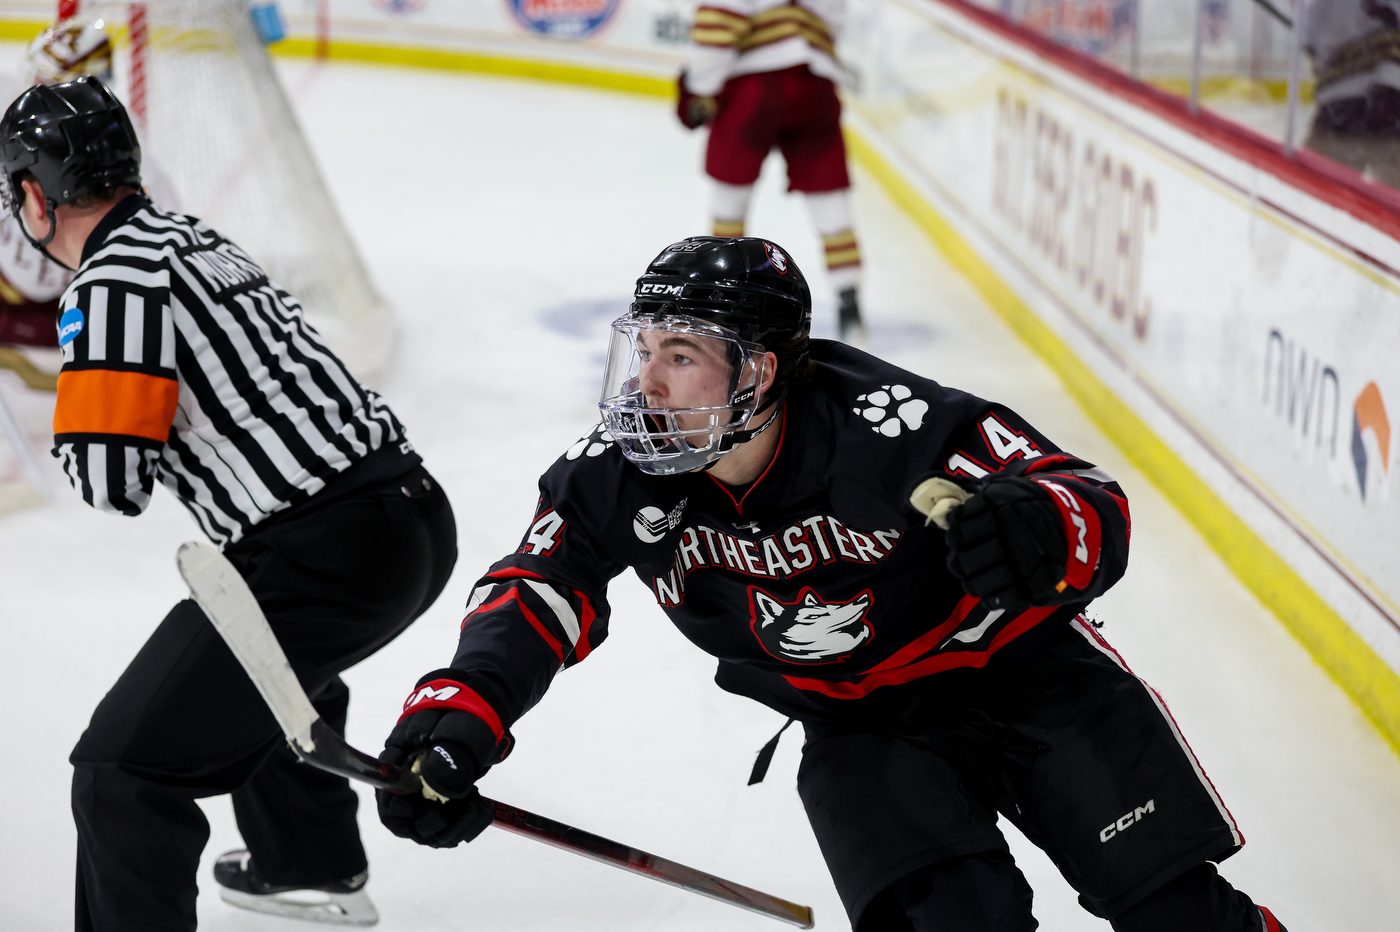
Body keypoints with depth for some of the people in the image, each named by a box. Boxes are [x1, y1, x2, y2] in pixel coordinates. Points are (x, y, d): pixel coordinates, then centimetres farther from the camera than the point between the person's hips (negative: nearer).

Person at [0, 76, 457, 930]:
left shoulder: (116, 276, -10)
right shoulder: (194, 237, 17)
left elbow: (111, 480, -15)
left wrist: (86, 445, 4)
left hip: (324, 556, -10)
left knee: (126, 771, -7)